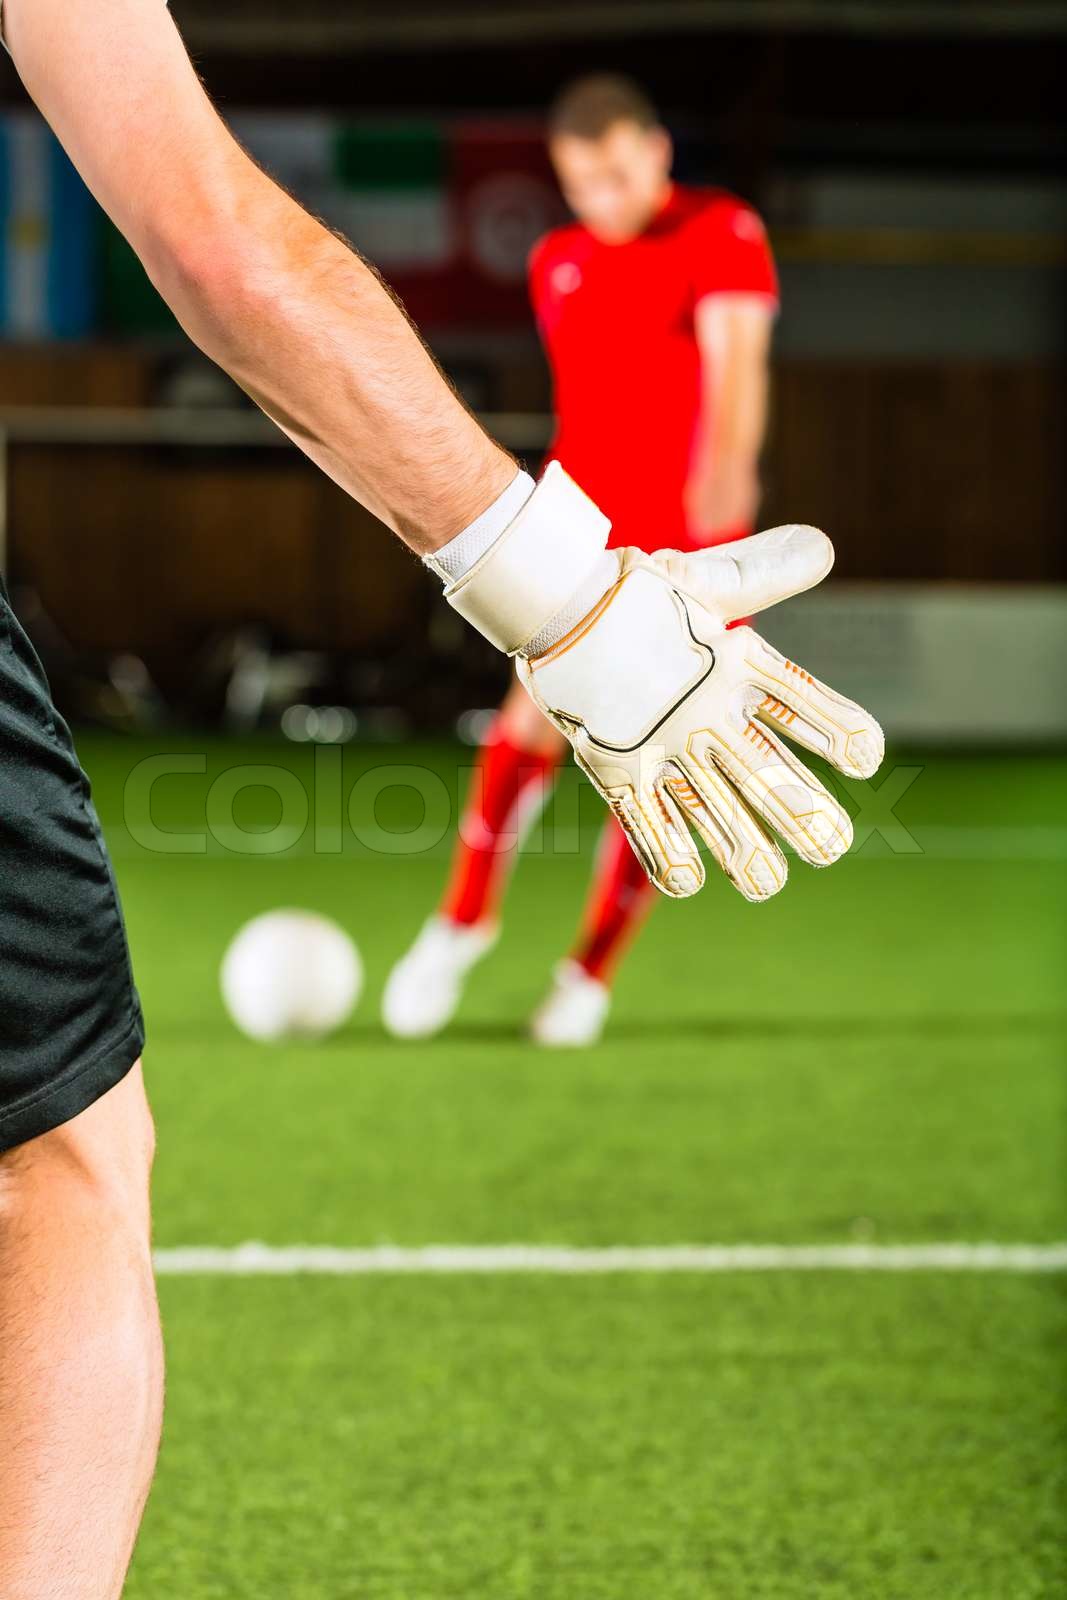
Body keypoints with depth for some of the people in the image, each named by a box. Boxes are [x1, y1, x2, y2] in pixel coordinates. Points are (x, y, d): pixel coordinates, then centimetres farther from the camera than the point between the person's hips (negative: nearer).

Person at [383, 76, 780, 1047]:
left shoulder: (723, 235, -6)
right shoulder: (557, 264, 11)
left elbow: (736, 358, -24)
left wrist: (730, 464, -42)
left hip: (694, 547, -2)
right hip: (584, 530, 3)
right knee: (541, 711, -18)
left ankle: (592, 972, 16)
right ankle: (464, 920, -1)